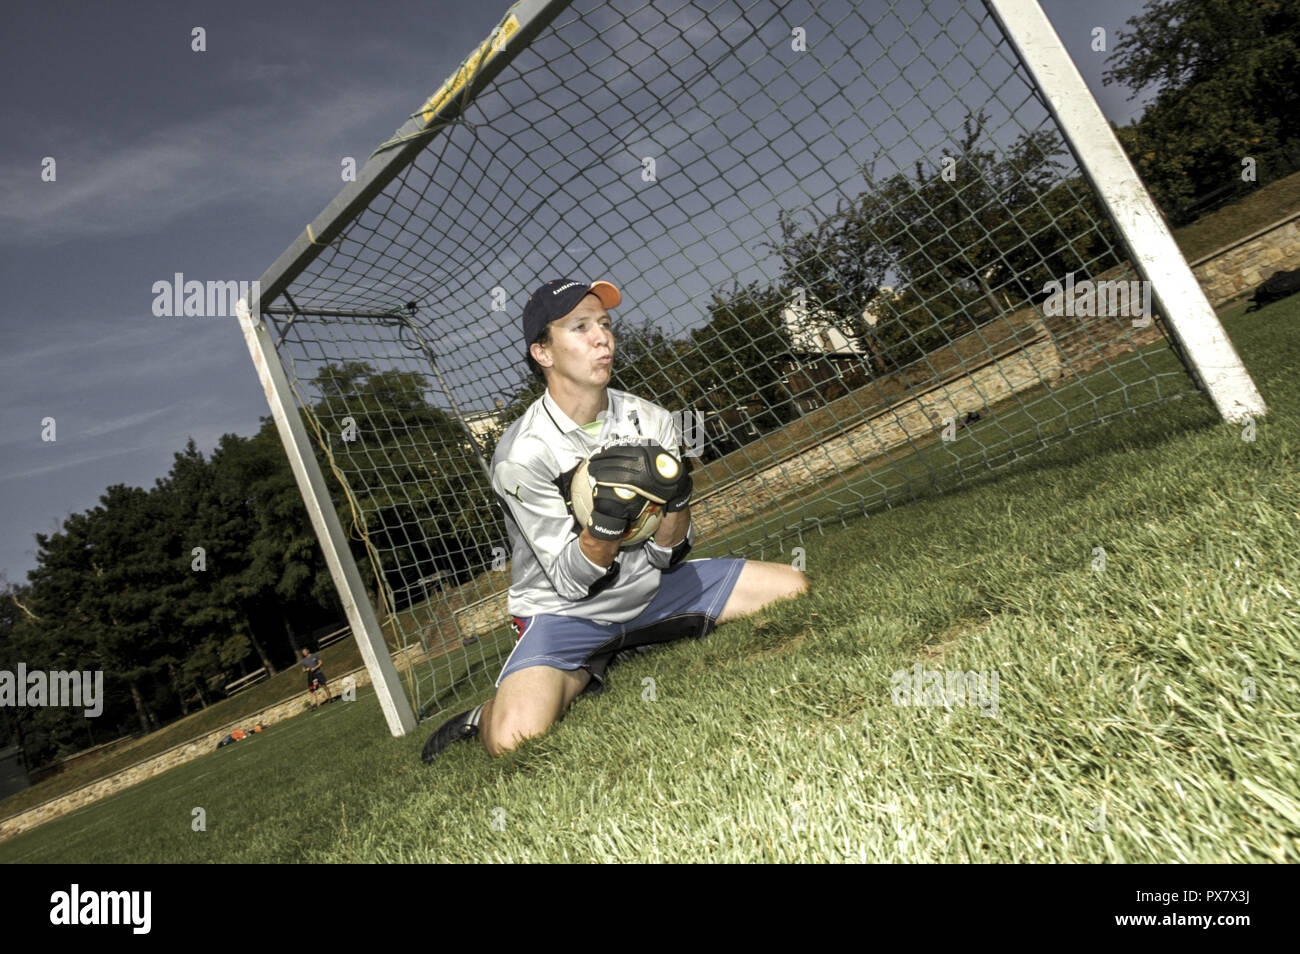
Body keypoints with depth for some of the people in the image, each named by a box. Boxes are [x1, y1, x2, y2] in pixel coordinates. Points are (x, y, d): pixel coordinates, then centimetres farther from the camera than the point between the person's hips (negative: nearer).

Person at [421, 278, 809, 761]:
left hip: (651, 588, 6)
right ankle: (581, 678, 3)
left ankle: (635, 650, 7)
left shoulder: (651, 421, -4)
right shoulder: (521, 454, -19)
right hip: (563, 612, -6)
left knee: (794, 590, -1)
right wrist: (606, 519, -36)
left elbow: (666, 555, -3)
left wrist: (677, 501, -24)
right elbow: (572, 580, -18)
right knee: (515, 743, -32)